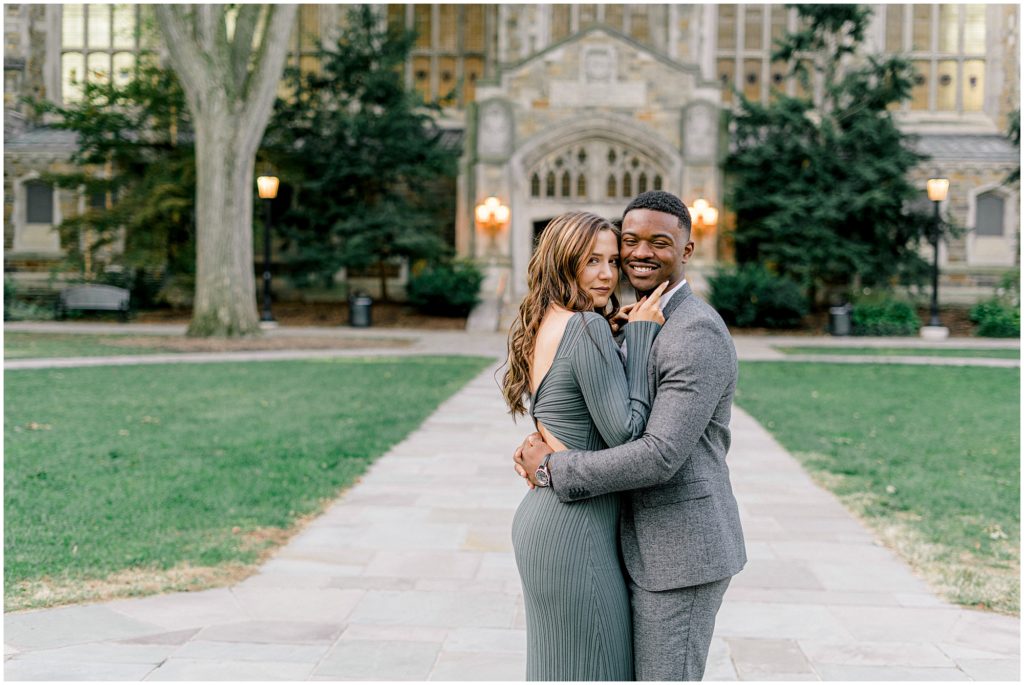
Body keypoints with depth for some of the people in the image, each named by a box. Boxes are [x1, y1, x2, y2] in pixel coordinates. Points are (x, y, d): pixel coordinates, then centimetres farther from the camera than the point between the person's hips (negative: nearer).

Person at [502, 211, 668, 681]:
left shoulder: (543, 327, 10)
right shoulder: (588, 328, -17)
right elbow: (624, 432, -19)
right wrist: (640, 334, -13)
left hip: (539, 516, 9)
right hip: (574, 528, -9)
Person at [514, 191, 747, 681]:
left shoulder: (698, 334, -20)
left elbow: (661, 456, -27)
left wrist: (552, 469, -17)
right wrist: (542, 446, -3)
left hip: (681, 553, -10)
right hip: (651, 544, 10)